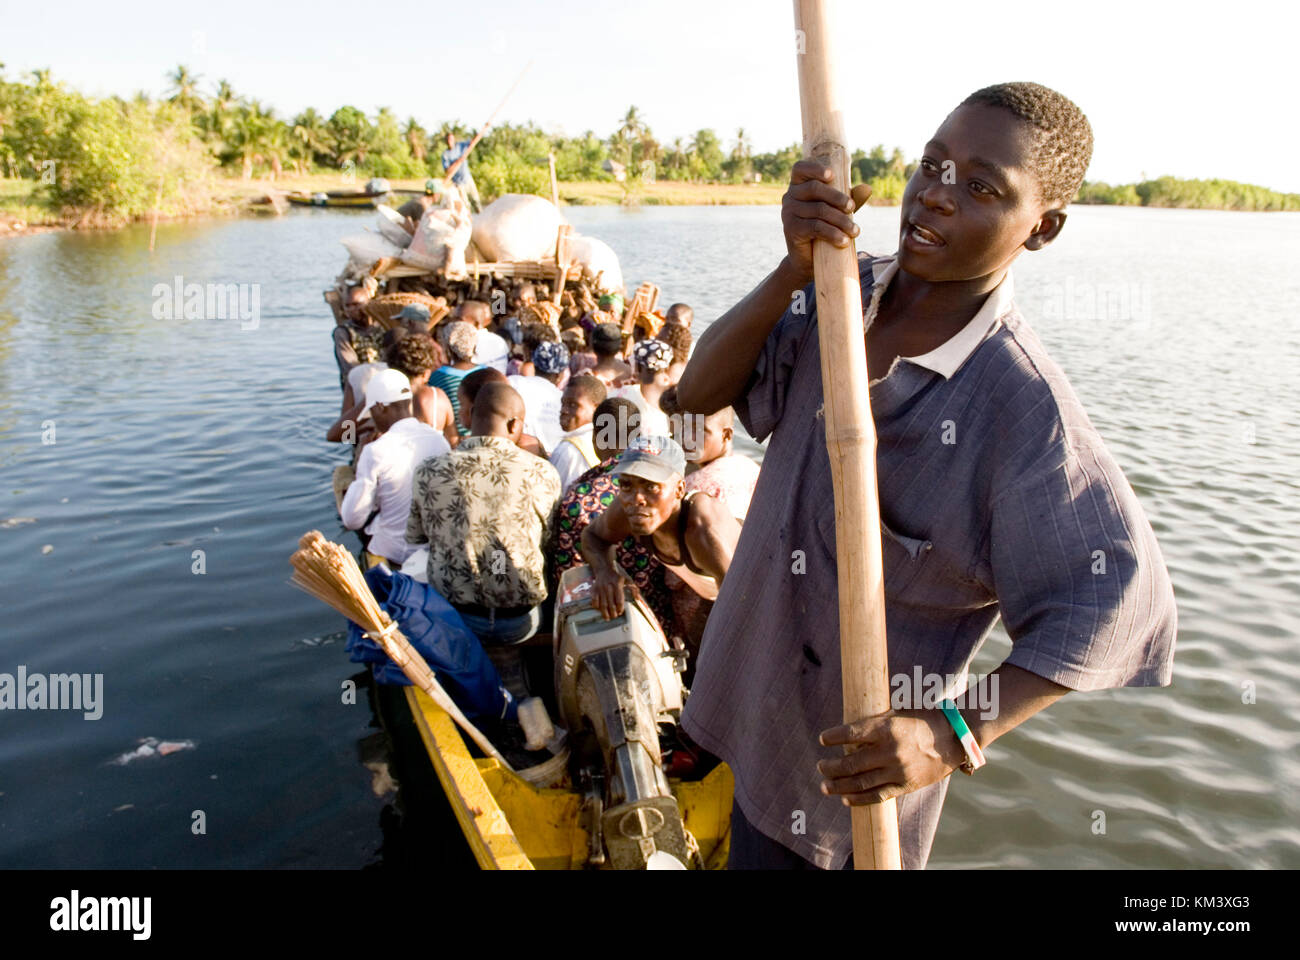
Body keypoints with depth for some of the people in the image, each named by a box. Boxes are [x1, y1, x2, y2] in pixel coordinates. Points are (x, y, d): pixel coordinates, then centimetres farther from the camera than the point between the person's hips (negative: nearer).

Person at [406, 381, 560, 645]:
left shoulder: (428, 473, -14)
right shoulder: (542, 474, -16)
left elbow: (414, 537, 4)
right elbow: (549, 539, -1)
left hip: (453, 621, 1)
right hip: (521, 623, 0)